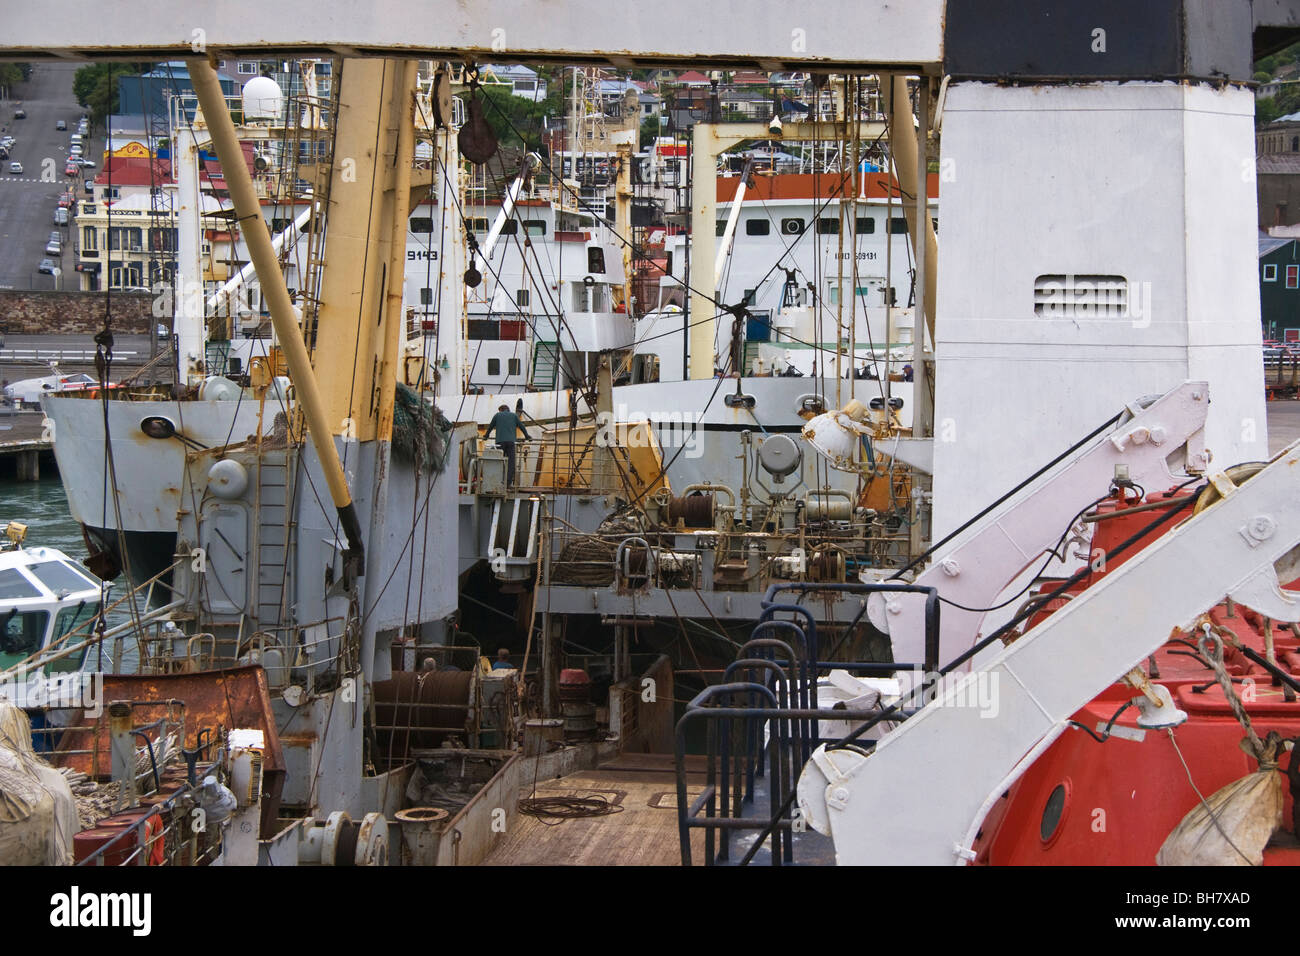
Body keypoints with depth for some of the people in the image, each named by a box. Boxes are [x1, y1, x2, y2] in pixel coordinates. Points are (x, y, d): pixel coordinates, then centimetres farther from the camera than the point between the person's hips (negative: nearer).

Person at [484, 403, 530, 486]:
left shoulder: (497, 415, 15)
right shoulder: (514, 415, 16)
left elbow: (491, 426, 24)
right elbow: (521, 426, 21)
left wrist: (486, 435, 41)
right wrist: (527, 436, 35)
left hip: (500, 441, 0)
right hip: (511, 441, 0)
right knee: (510, 462, -1)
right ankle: (509, 483, -8)